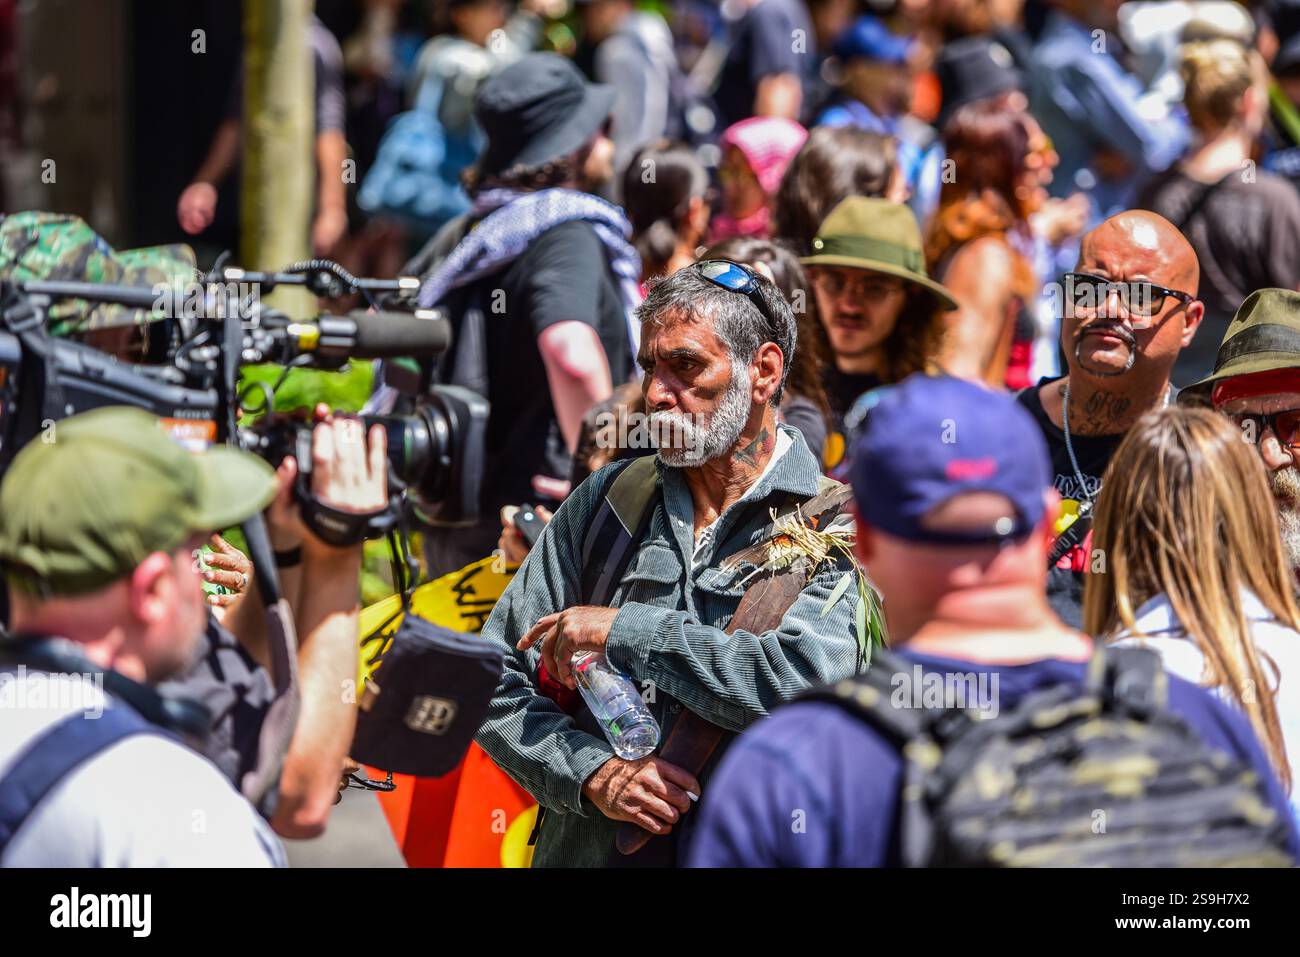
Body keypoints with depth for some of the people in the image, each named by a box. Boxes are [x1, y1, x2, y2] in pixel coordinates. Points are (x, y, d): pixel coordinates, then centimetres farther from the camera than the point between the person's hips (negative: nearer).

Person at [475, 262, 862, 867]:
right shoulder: (605, 501, 12)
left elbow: (810, 680, -16)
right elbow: (495, 681, 10)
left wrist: (626, 631, -9)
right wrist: (593, 774, -6)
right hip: (580, 851, 3)